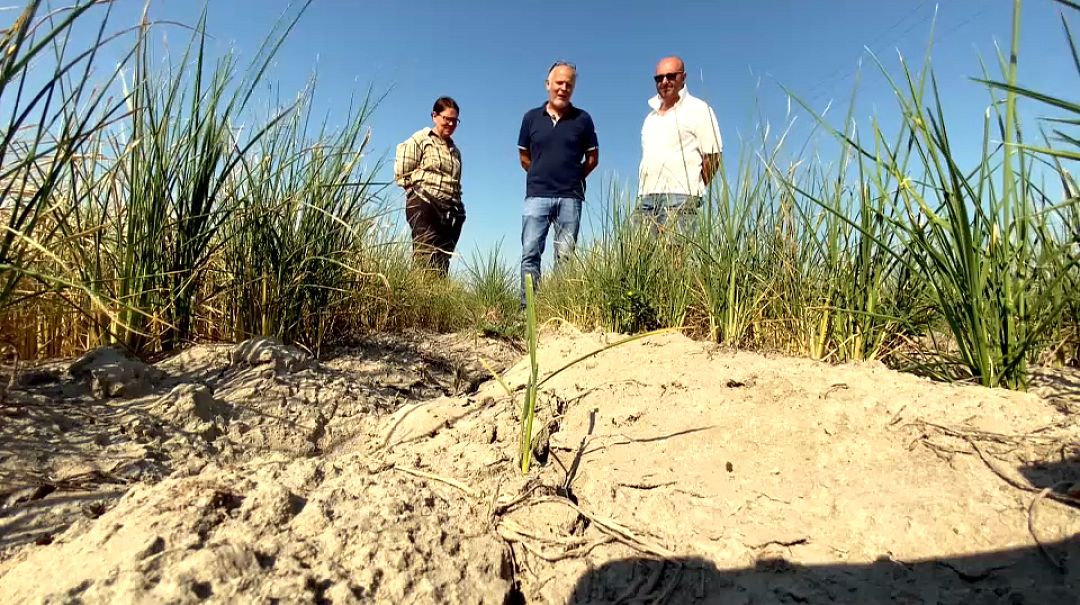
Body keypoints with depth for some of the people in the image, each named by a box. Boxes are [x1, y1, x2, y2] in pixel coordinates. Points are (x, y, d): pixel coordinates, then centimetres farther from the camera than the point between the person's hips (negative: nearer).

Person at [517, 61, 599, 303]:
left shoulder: (582, 119, 7)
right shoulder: (531, 117, 9)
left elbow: (593, 158, 13)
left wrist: (573, 178, 10)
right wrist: (542, 175, 13)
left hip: (570, 198, 0)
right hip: (536, 196, 1)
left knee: (565, 256, 0)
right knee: (530, 253, -6)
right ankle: (528, 306, -2)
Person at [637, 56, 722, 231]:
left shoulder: (697, 109, 6)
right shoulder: (651, 116, 26)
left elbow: (712, 157, 1)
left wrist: (693, 189, 0)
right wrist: (643, 192, 13)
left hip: (679, 197, -6)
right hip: (646, 196, 6)